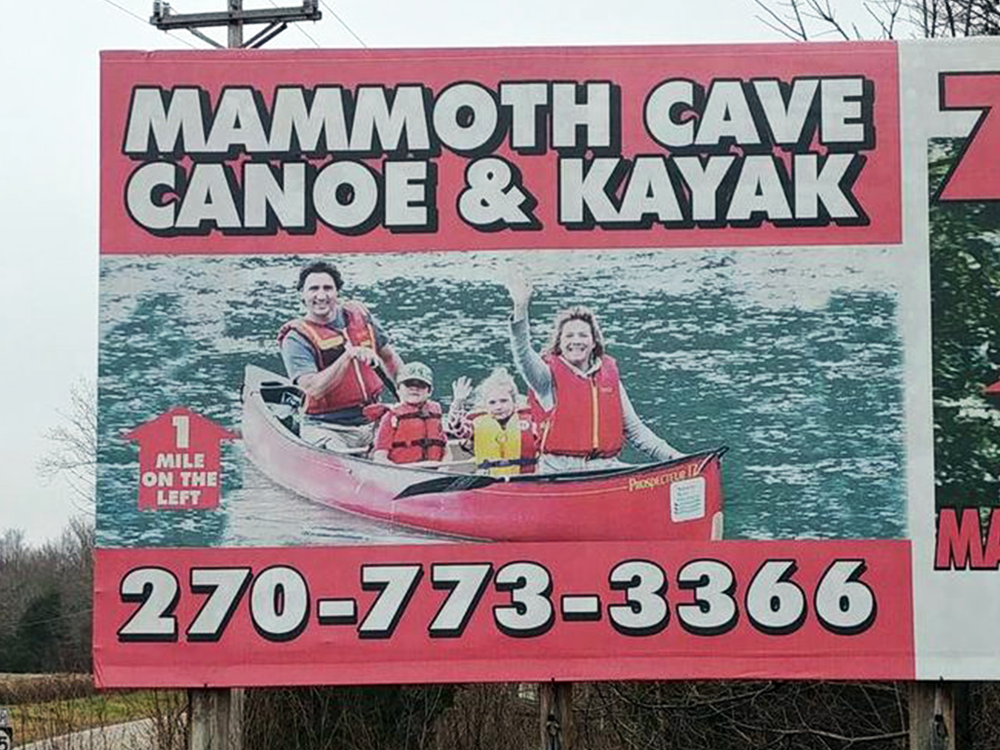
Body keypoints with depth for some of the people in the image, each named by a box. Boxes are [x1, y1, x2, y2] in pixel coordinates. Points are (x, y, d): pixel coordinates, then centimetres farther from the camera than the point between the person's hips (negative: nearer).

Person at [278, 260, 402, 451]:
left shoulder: (357, 314, 8)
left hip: (372, 423, 7)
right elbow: (314, 389, -22)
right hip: (327, 429, -7)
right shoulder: (296, 338, -8)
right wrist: (349, 355, -28)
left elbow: (389, 358, 21)